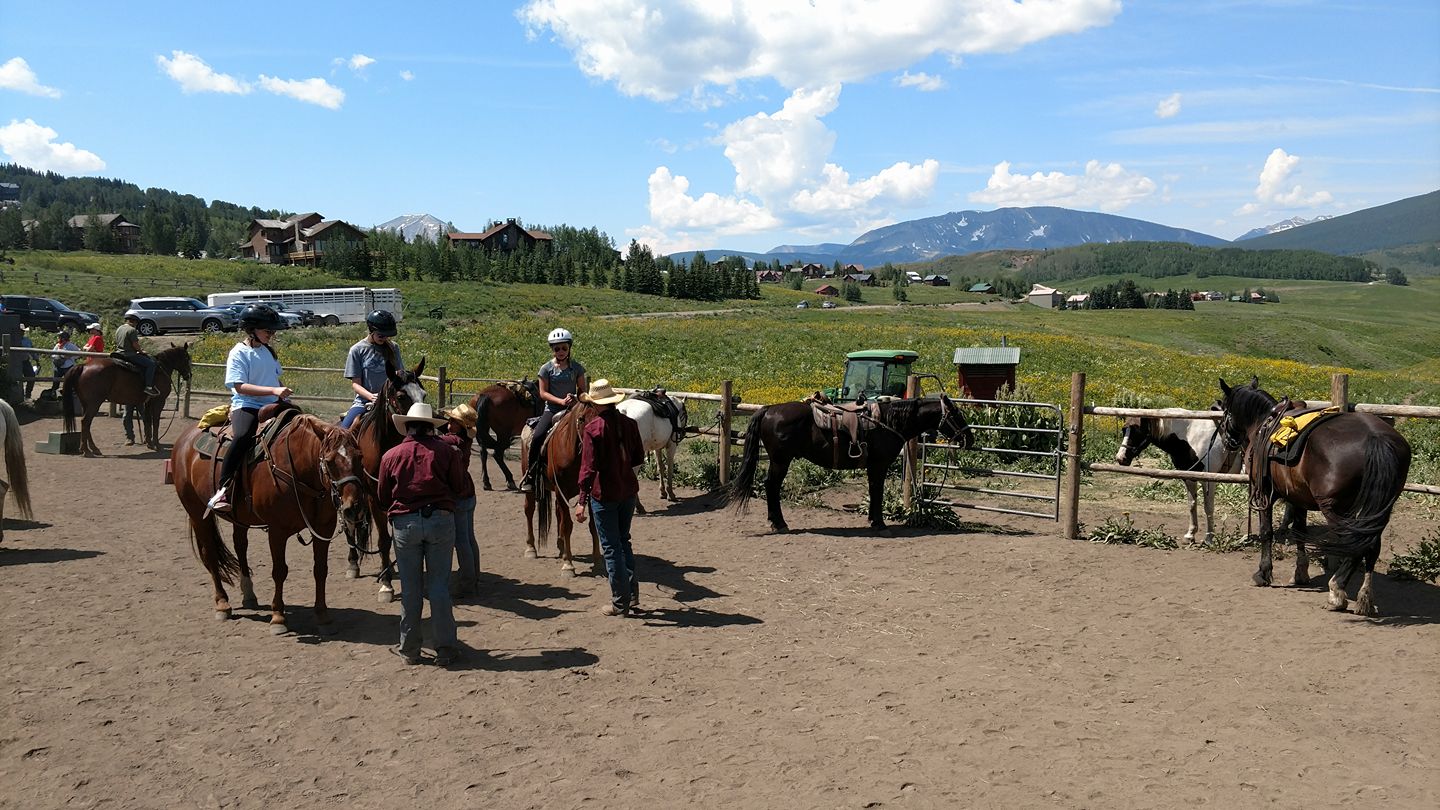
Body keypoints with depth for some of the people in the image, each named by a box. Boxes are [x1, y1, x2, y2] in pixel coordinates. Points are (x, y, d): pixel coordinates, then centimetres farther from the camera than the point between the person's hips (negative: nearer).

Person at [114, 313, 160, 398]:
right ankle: (149, 387, -22)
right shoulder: (132, 330, -14)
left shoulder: (119, 329, 15)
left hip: (119, 353, 10)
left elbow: (117, 343, 21)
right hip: (130, 355, -10)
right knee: (151, 363, -11)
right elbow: (135, 344, -19)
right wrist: (141, 351, 0)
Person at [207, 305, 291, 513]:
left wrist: (284, 391, 9)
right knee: (243, 436, -35)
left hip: (271, 406, 8)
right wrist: (273, 391, -26)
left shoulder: (268, 351, 15)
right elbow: (240, 386, -17)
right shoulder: (239, 353, -6)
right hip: (246, 406, -7)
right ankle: (222, 490, -30)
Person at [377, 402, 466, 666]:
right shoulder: (446, 451, -2)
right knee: (439, 585, 5)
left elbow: (382, 496, 9)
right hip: (441, 519, 0)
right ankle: (446, 650, 7)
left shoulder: (391, 455, 1)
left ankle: (409, 649, 18)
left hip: (404, 523, 0)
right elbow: (458, 486, 6)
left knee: (410, 588, 9)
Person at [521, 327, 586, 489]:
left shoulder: (576, 367, 7)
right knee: (537, 436, -24)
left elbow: (582, 390, 9)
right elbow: (543, 393, -1)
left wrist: (575, 399, -12)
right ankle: (530, 475, -10)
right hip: (552, 409, -1)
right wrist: (561, 401, -15)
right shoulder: (547, 368, 3)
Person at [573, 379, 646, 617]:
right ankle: (632, 595, 23)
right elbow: (639, 457, 7)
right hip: (629, 490, 5)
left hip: (604, 494, -5)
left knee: (611, 546, 5)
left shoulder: (592, 429, -16)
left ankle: (620, 603, 11)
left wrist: (582, 500, -16)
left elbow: (588, 467, -19)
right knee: (624, 541, 21)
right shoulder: (629, 423, -1)